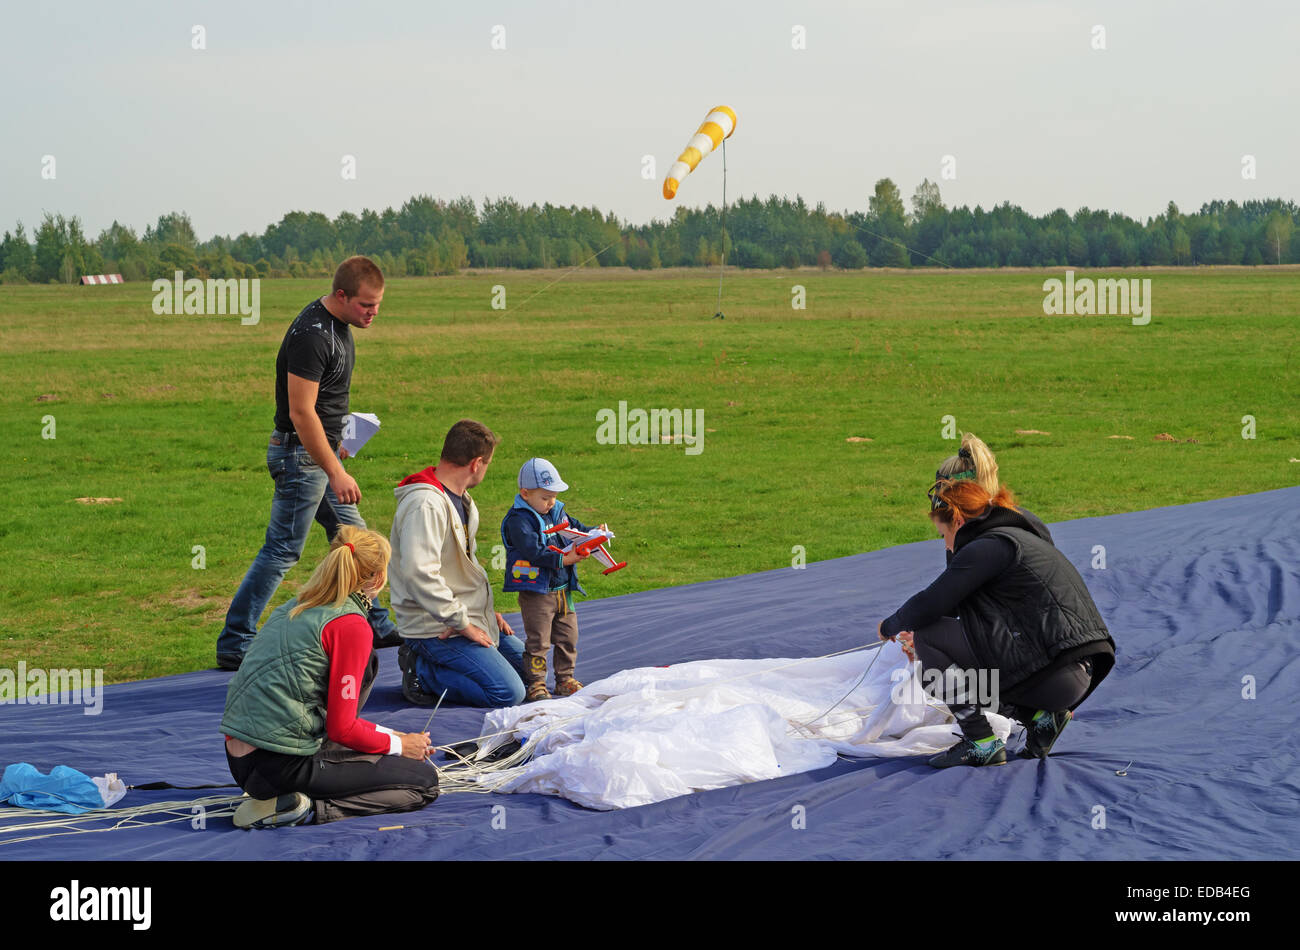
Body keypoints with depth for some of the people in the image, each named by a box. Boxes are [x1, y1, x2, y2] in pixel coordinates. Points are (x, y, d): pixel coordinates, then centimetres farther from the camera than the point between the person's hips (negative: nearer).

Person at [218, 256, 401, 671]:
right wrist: (336, 473, -26)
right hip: (300, 454, -10)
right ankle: (234, 646, -2)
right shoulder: (311, 336, -24)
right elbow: (301, 412, -26)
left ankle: (373, 627, 29)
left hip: (320, 450, 10)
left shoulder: (337, 325, 8)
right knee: (283, 550, -7)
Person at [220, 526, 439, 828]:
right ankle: (307, 807, -9)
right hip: (283, 766, -8)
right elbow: (343, 729, -11)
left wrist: (389, 735, 25)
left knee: (367, 661, 22)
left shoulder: (294, 607, 14)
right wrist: (398, 745, 7)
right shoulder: (351, 625, -12)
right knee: (424, 781, 7)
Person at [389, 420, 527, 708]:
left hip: (469, 617, 10)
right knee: (508, 693, -18)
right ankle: (422, 673, -6)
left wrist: (486, 609, 12)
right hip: (435, 627, -10)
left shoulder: (460, 499, 12)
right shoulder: (426, 504, -22)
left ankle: (428, 662, 12)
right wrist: (461, 623, -24)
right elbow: (419, 574, -31)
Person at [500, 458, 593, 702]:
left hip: (563, 589, 8)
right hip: (535, 591, -8)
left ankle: (565, 679, 26)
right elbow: (533, 551, -25)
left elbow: (576, 528, 20)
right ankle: (535, 684, 4)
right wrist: (562, 560, -30)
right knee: (538, 641, -4)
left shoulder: (558, 513, 10)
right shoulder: (519, 520, -15)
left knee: (567, 637, 14)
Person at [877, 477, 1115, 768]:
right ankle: (1039, 717, 10)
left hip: (1053, 672, -10)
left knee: (929, 638, -5)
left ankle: (981, 743, -4)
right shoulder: (1017, 538, 24)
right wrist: (923, 642, 39)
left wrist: (889, 627, 9)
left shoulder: (987, 547, -7)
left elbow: (931, 604, -11)